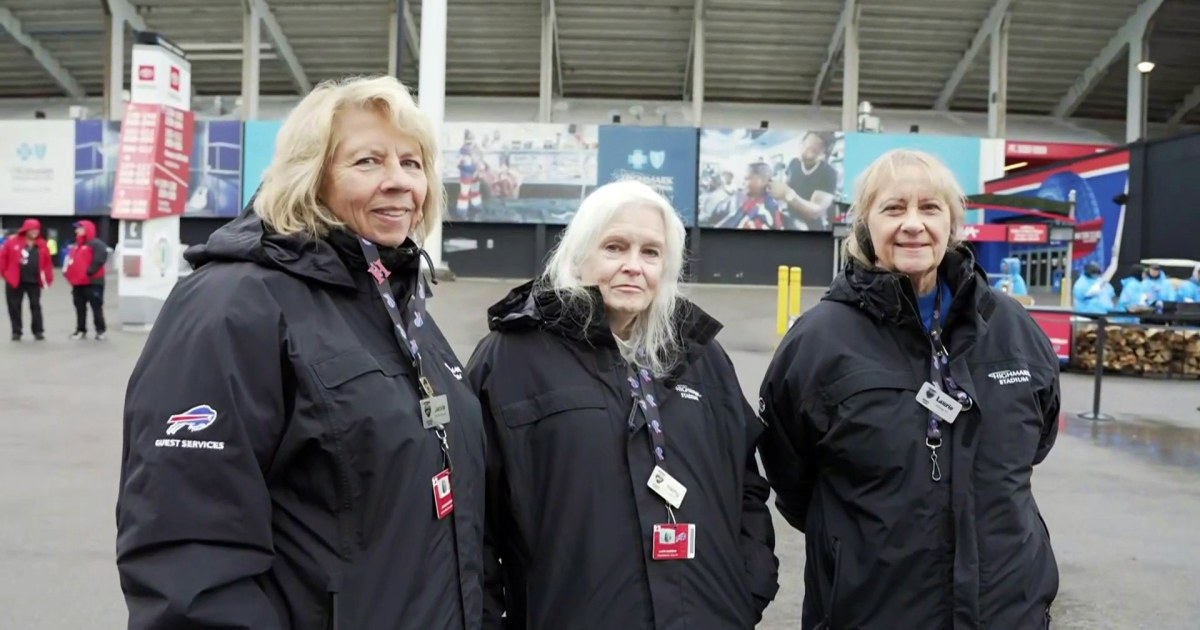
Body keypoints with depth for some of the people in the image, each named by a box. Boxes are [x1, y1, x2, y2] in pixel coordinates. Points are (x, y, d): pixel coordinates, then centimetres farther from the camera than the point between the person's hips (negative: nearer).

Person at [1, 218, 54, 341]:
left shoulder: (42, 244, 3)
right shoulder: (13, 241, -4)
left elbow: (47, 262, 6)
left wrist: (48, 278, 2)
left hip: (34, 281, 1)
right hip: (15, 280, -1)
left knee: (35, 305, 5)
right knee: (14, 306, 5)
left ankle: (38, 331, 11)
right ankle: (16, 331, 15)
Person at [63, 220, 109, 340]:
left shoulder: (96, 244, -9)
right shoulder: (76, 246, 20)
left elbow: (99, 260, -22)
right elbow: (71, 260, 25)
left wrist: (89, 272, -24)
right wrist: (68, 273, 11)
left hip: (92, 282, -9)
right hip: (78, 283, 9)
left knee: (96, 306, -5)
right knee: (80, 308, 11)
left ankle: (101, 330, 0)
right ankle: (81, 330, 18)